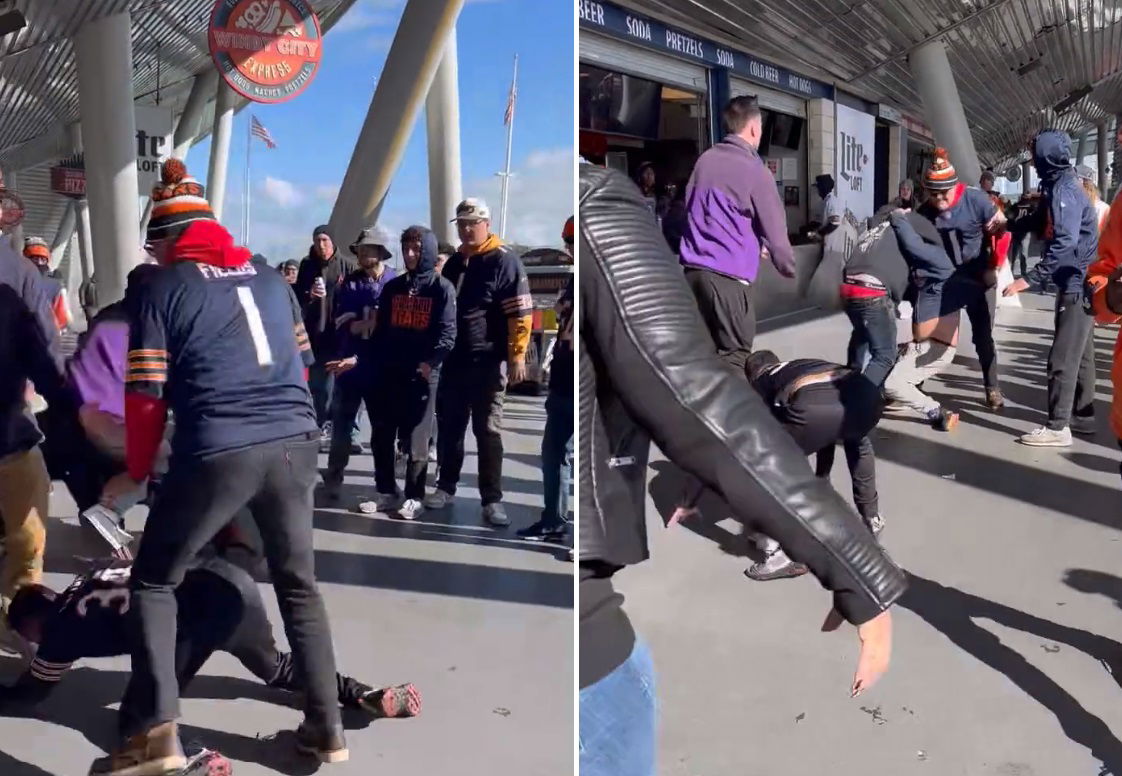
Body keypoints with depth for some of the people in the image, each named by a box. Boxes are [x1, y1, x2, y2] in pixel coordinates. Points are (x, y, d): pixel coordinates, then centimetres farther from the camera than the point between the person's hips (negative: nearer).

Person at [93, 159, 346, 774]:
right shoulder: (270, 278, 16)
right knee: (298, 583, 18)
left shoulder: (164, 288, 2)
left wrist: (135, 472, 13)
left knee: (153, 581, 16)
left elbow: (146, 395, -1)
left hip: (217, 455, -4)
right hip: (295, 444, 5)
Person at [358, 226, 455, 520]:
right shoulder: (392, 287, 14)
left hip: (422, 374, -5)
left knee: (416, 439, 0)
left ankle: (414, 497, 10)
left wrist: (430, 363, -18)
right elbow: (381, 329, 14)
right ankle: (387, 491, 19)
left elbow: (447, 333, -7)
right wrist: (378, 362, 3)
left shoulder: (442, 288, 0)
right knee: (382, 435, 7)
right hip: (388, 372, 5)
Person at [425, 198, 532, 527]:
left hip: (487, 362, -6)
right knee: (449, 427, 12)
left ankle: (492, 499, 6)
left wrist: (517, 356, -16)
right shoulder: (454, 263, 14)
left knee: (488, 431, 0)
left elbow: (520, 313, -12)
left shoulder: (504, 261, -8)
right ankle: (445, 487, 25)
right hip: (453, 359, 6)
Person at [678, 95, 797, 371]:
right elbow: (774, 231, -6)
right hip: (729, 275, -7)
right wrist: (790, 271, 13)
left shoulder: (705, 159, 9)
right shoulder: (755, 171, -9)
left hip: (693, 268, 7)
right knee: (734, 356, 1)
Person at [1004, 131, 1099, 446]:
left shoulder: (1064, 189, -19)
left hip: (1077, 284, -10)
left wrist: (1030, 278, -31)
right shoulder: (1062, 185, 13)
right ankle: (1083, 416, 25)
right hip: (1080, 282, 10)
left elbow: (1064, 242, -29)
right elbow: (1045, 226, 20)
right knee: (1080, 354, 16)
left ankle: (1058, 427, -5)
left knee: (1062, 358, -8)